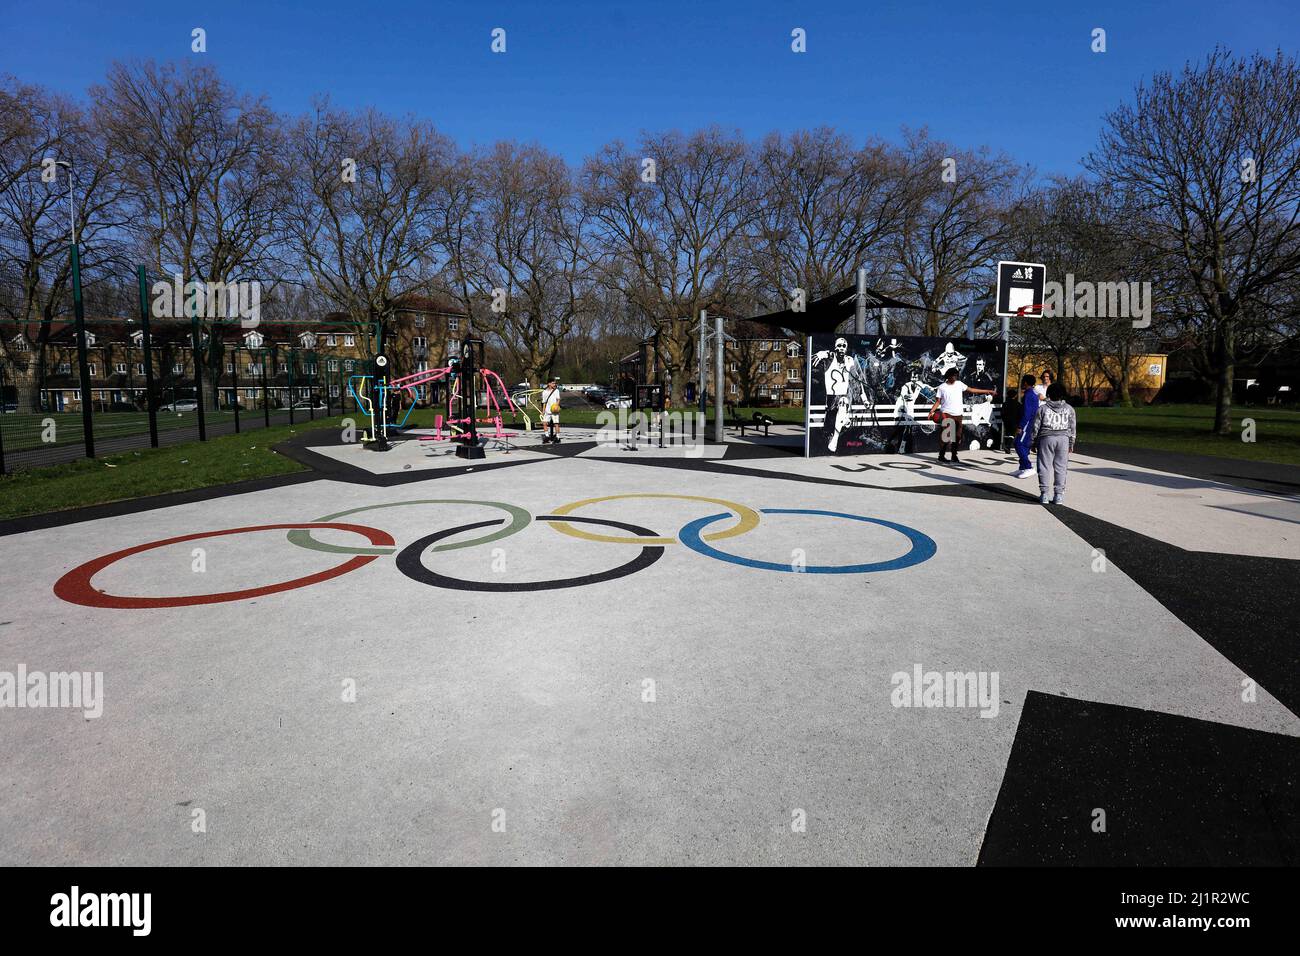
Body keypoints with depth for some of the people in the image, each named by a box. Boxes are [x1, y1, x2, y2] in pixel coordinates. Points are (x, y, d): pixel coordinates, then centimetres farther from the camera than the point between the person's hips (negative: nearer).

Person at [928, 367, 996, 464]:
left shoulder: (959, 384, 8)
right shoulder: (942, 387, -1)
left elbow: (971, 390, 13)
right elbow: (938, 401, -1)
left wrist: (986, 391, 12)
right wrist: (932, 411, -15)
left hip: (958, 415, 4)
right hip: (946, 414, -4)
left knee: (957, 437, 6)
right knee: (945, 436, -9)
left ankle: (954, 456, 16)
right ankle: (941, 456, -2)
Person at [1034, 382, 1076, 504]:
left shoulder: (1042, 408, 1)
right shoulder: (1069, 409, 8)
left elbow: (1036, 426, 1)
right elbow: (1072, 428, 10)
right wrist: (1071, 444, 17)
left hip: (1046, 438, -2)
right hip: (1063, 439, 2)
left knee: (1044, 466, 2)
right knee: (1060, 468, 4)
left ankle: (1044, 494, 0)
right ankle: (1059, 495, 3)